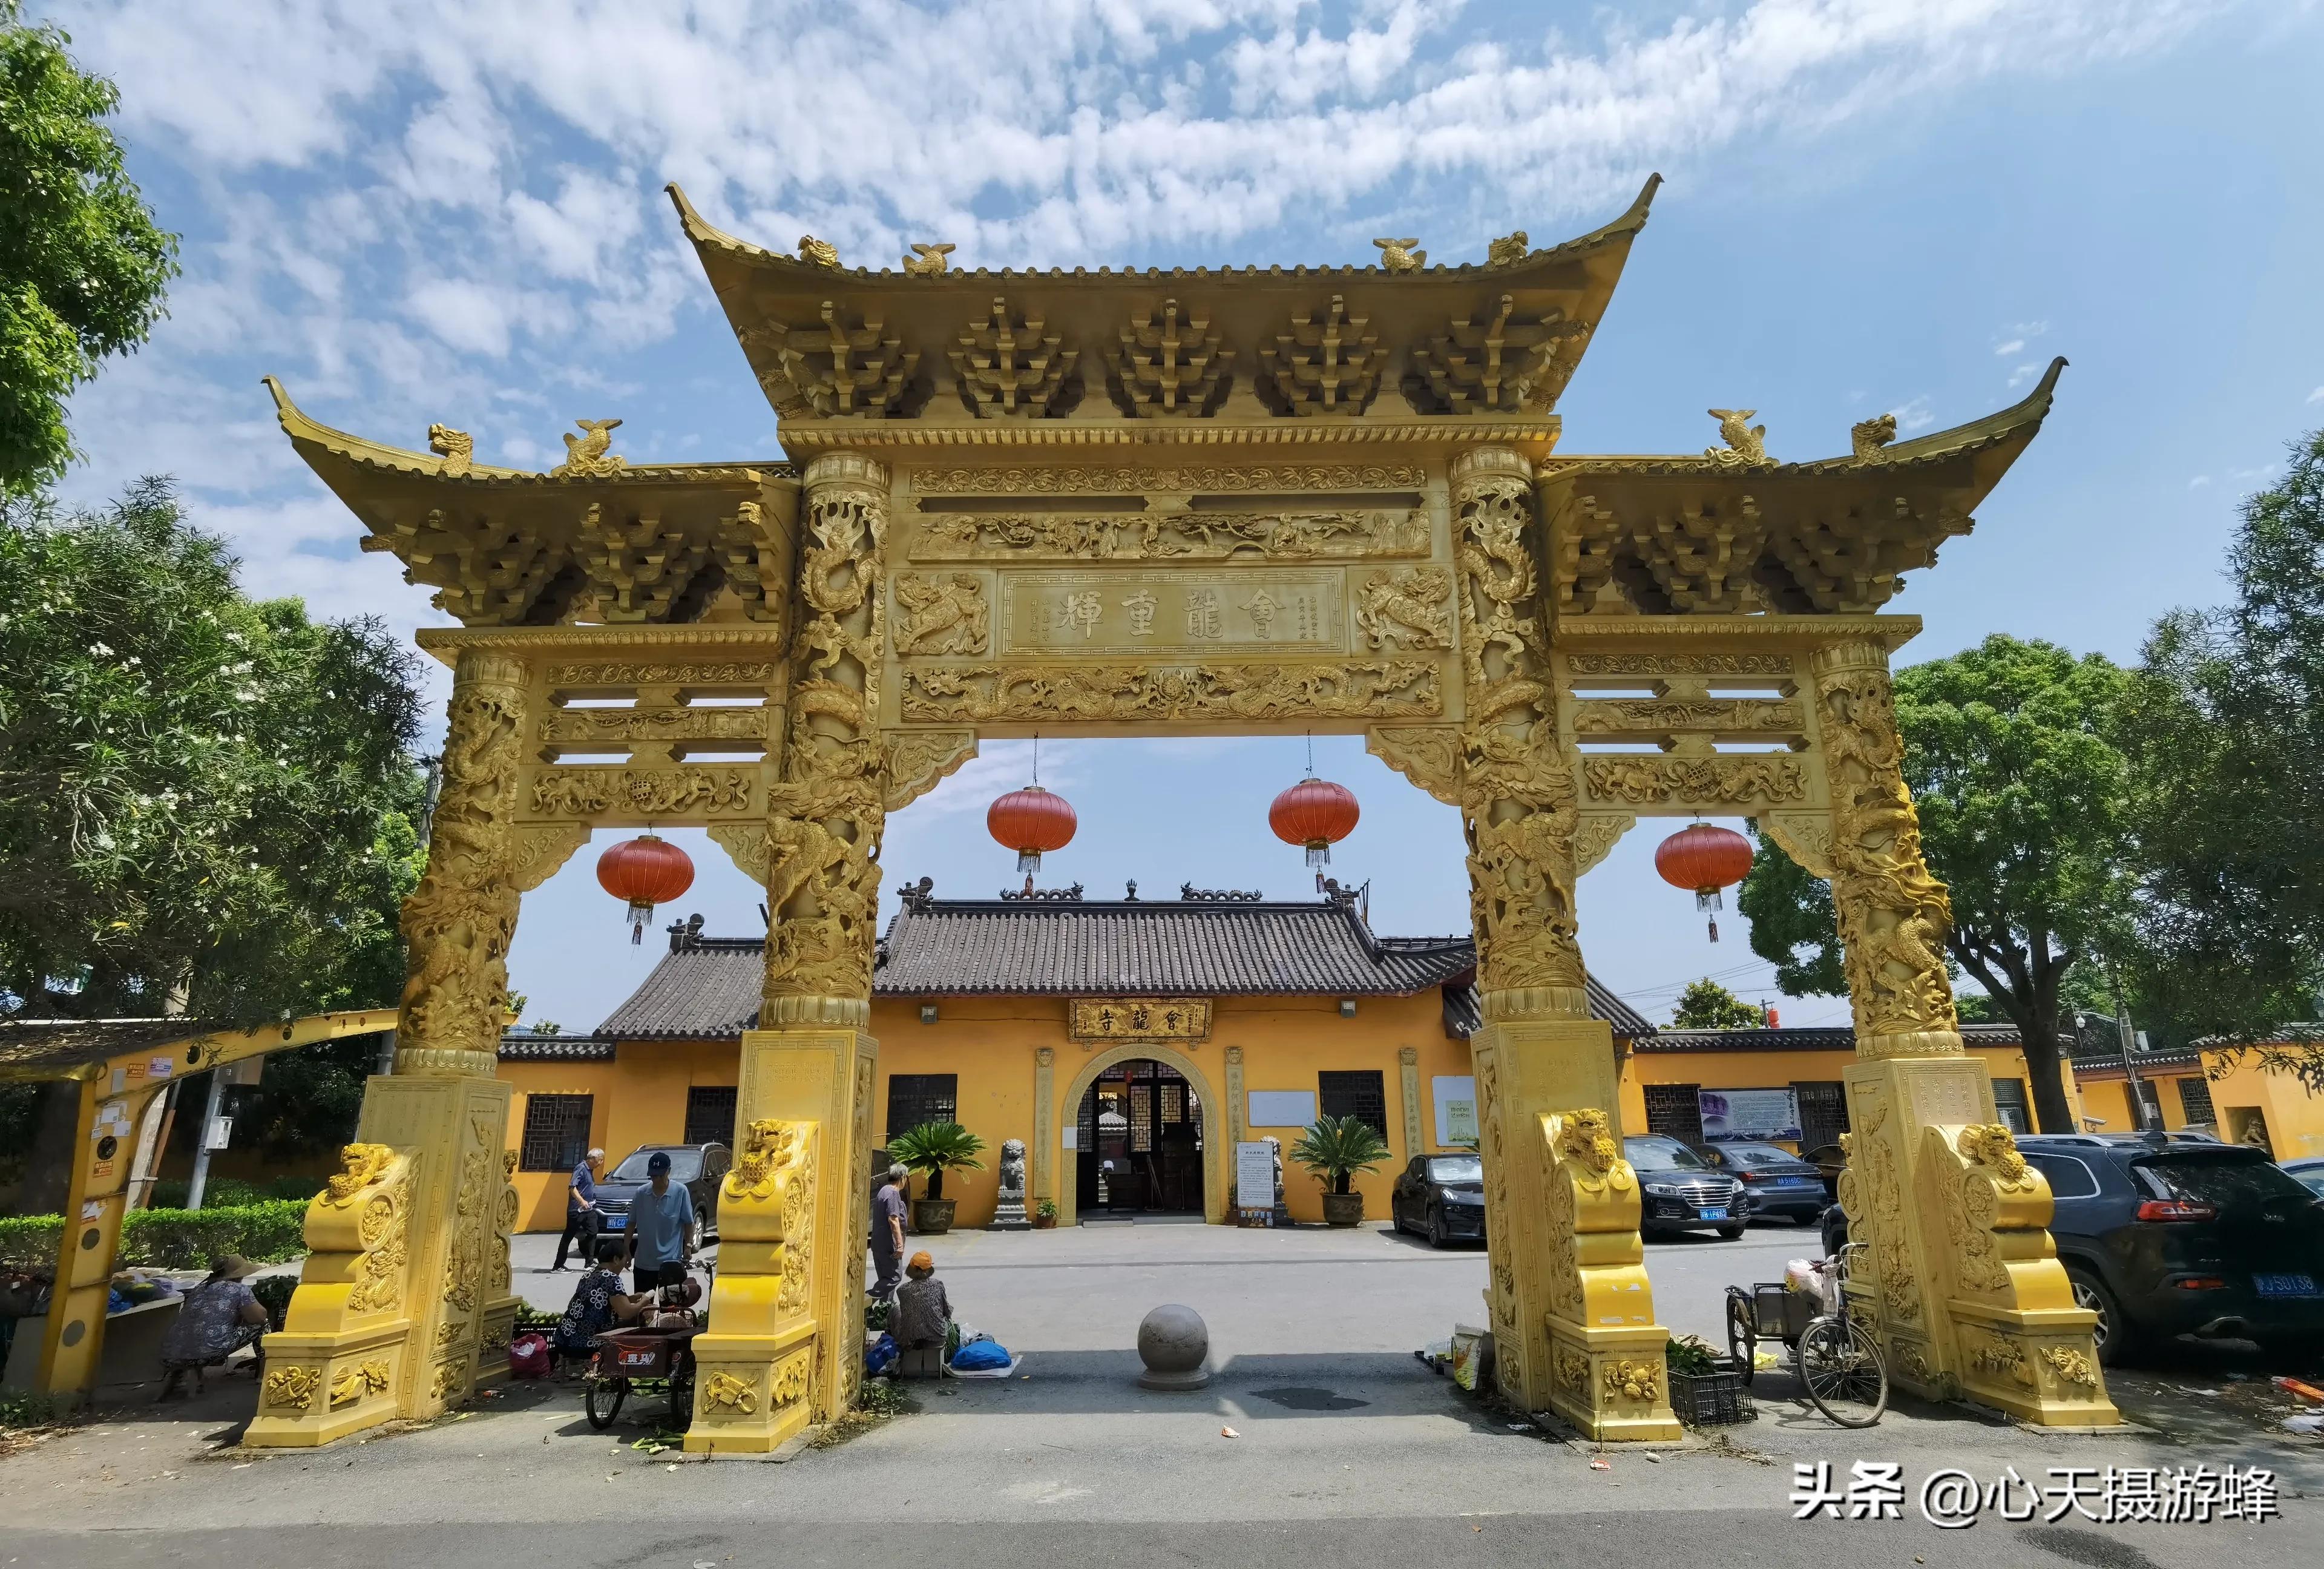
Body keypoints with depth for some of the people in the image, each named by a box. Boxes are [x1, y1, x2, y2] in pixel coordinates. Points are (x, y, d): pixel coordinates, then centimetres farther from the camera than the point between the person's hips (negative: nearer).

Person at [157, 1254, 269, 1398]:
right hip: (211, 1353, -6)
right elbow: (259, 1317, 0)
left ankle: (175, 1376, 19)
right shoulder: (240, 1290, 3)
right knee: (261, 1325, 13)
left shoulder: (199, 1289, 21)